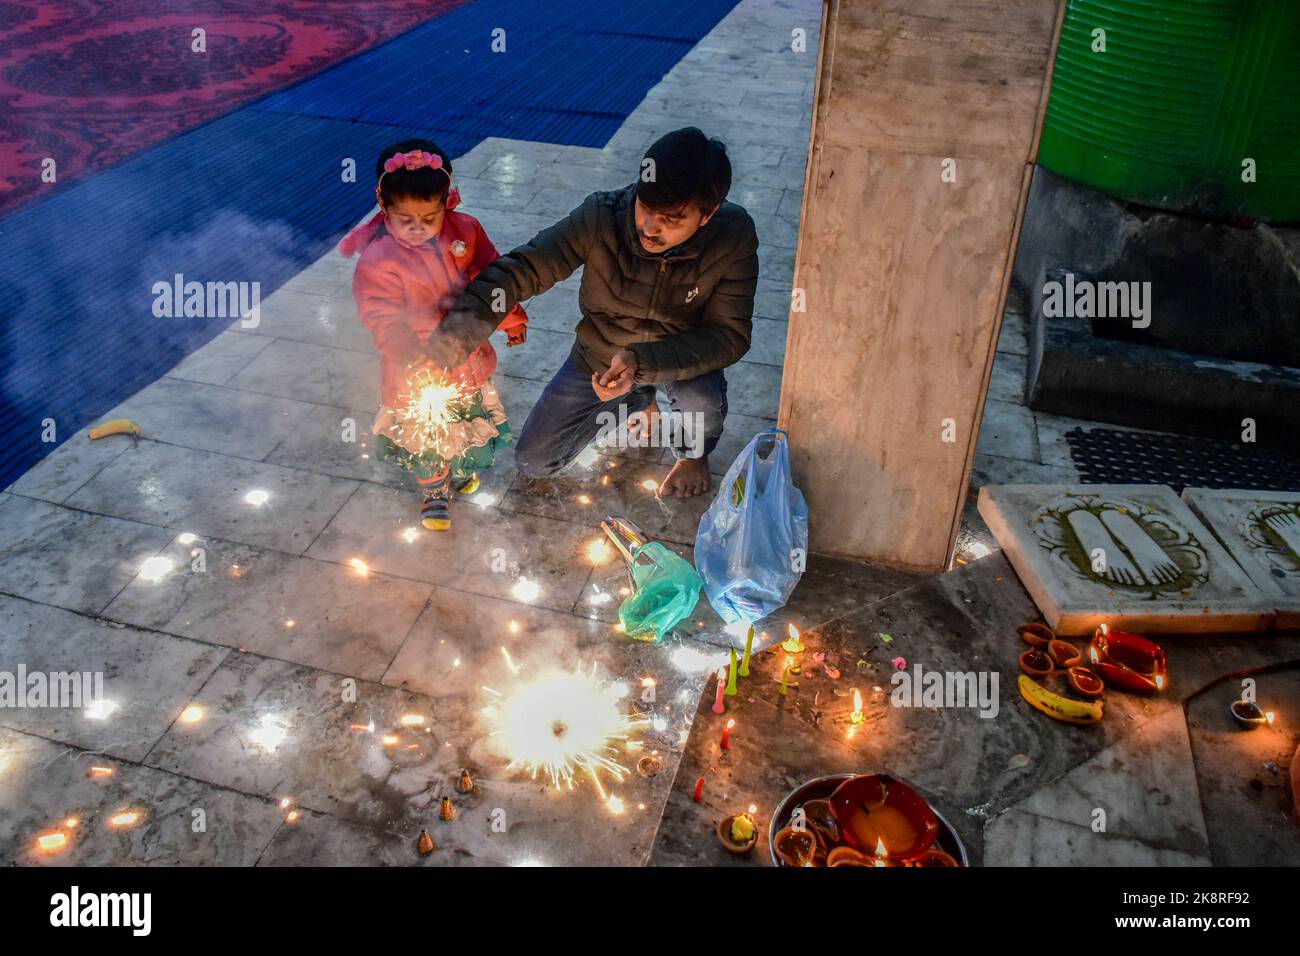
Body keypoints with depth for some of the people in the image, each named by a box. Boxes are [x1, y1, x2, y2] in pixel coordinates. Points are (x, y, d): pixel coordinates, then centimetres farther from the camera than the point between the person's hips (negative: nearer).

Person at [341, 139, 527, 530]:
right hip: (417, 373, -4)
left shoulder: (465, 231, -10)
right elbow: (384, 321, -27)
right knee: (424, 439, 14)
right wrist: (413, 357, -41)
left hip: (468, 359, 4)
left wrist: (512, 318, 8)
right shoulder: (376, 259, -23)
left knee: (473, 423, 25)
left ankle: (462, 470, 57)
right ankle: (435, 493, 43)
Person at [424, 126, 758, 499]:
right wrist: (465, 320, -47)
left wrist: (642, 362, -43)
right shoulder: (602, 217, -29)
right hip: (599, 352, 2)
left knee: (703, 401, -37)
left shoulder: (733, 237, -30)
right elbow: (523, 268, -26)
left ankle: (693, 452, 4)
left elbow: (730, 333, -29)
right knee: (534, 462, 6)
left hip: (680, 355, -2)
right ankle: (637, 399, 28)